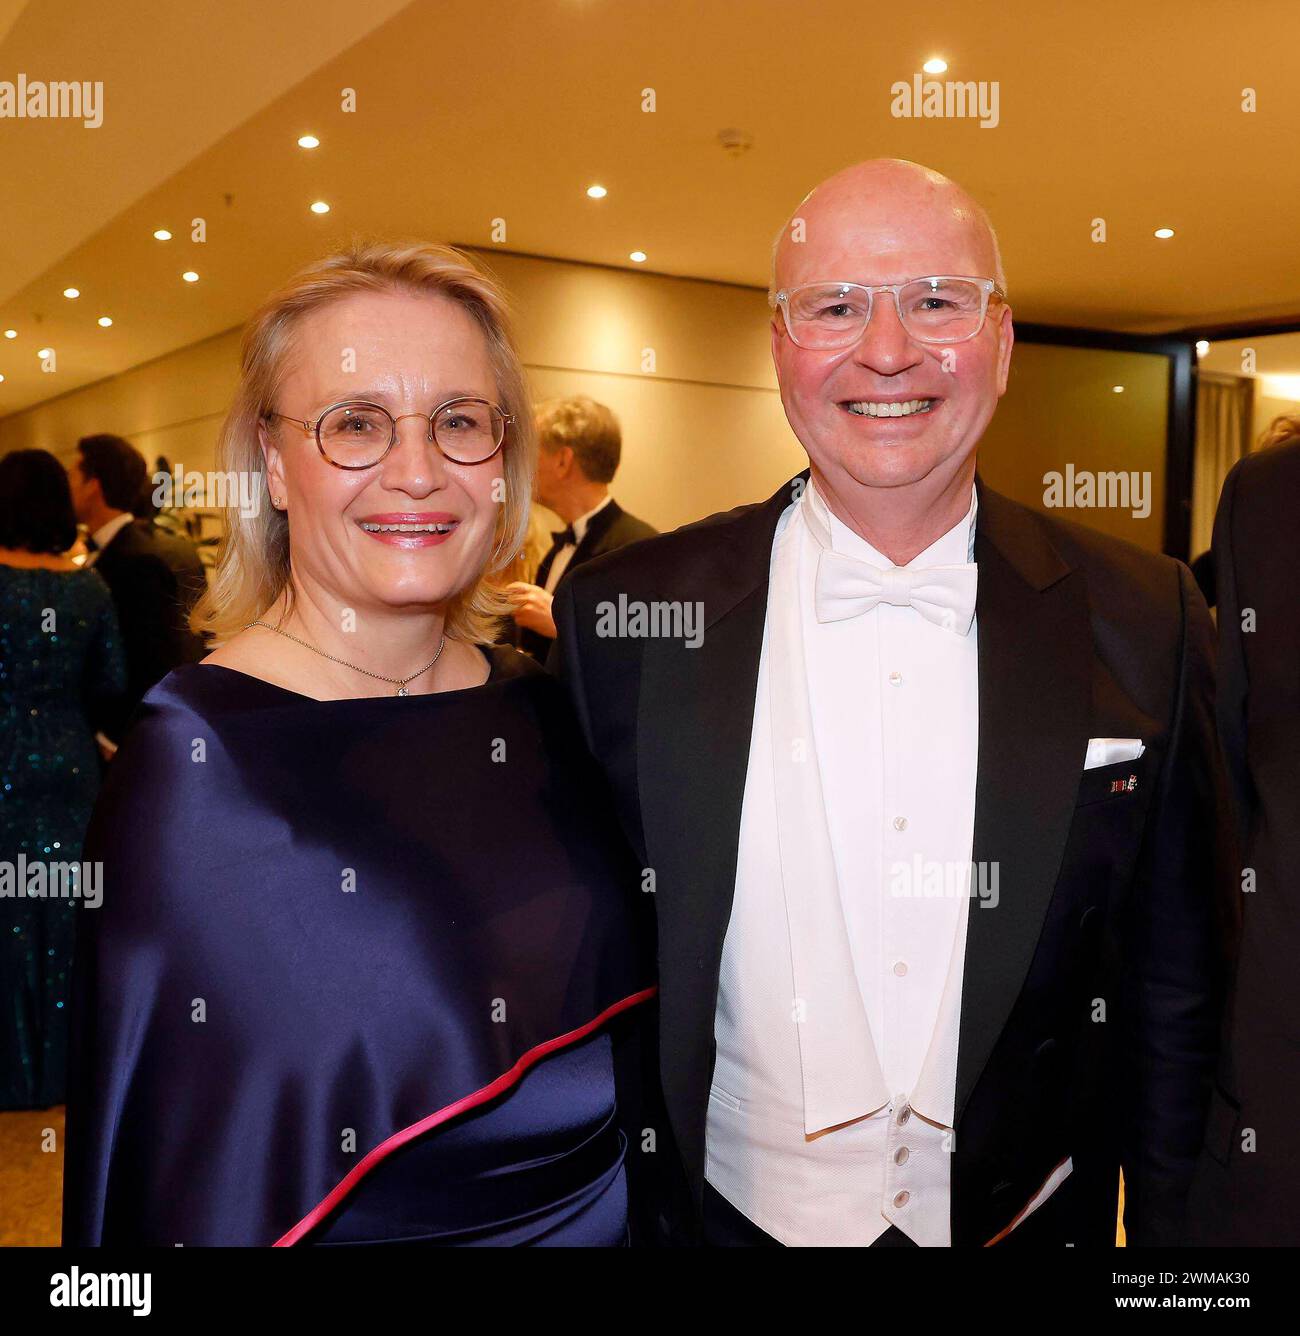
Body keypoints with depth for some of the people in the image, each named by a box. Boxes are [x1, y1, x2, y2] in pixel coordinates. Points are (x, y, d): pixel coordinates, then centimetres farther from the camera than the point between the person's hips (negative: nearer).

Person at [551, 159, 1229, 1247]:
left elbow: (1173, 993, -1)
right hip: (731, 1215, -1)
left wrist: (1162, 1229, 1)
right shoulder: (625, 616, -14)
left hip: (1034, 1219, 2)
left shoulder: (1143, 622, -9)